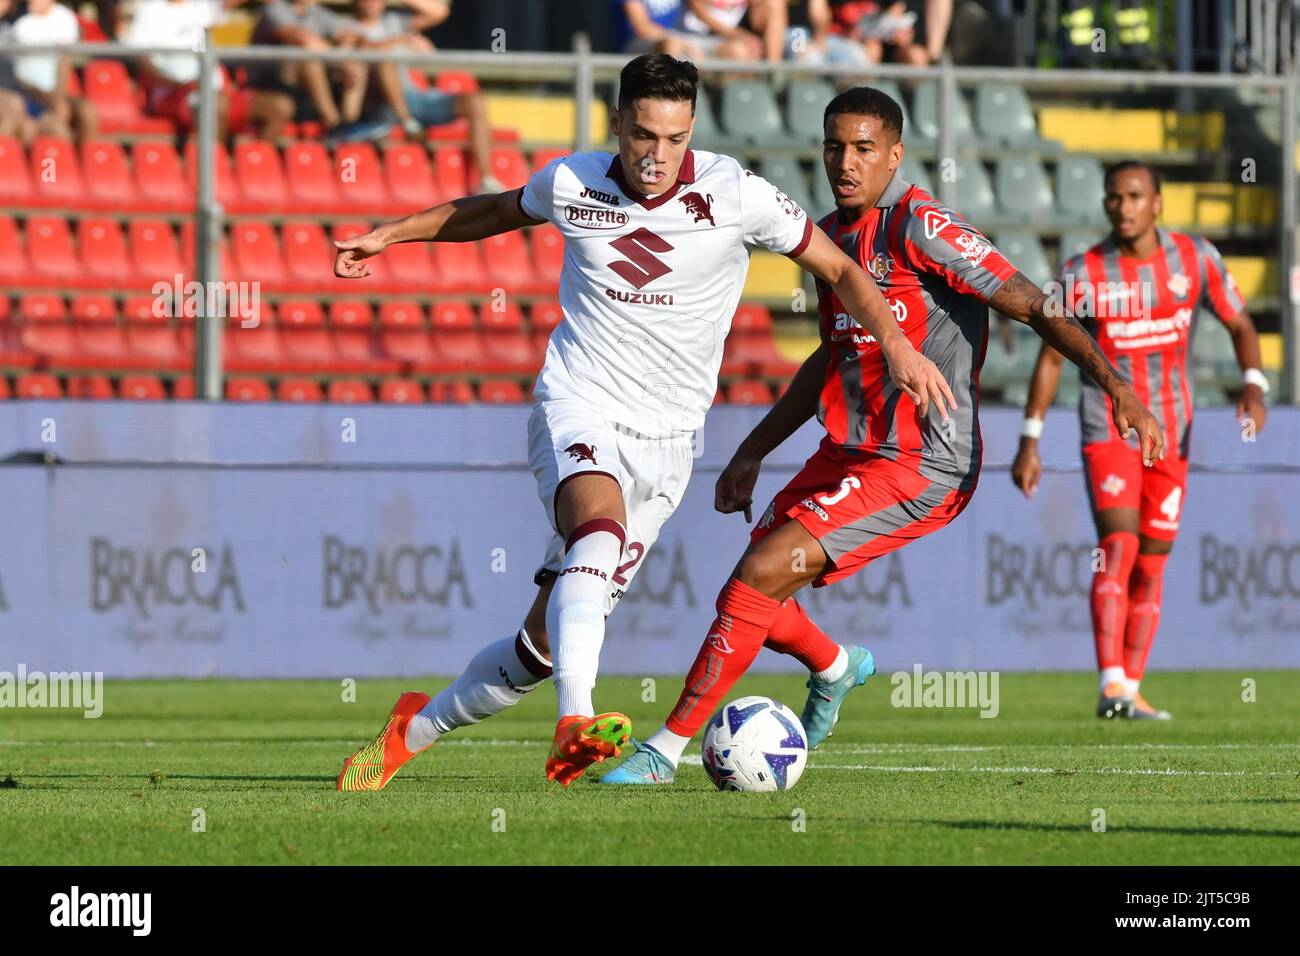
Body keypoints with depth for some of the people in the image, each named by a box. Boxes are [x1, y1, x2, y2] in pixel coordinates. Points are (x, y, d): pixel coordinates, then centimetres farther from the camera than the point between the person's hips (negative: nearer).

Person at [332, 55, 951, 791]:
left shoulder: (734, 193, -8)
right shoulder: (571, 185, -2)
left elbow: (839, 268, 1)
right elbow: (492, 212, 21)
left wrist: (896, 345, -12)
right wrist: (390, 235, 26)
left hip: (665, 441, 1)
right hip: (577, 409, -1)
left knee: (548, 640, 1)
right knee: (602, 536, -36)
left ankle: (415, 730, 22)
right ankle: (575, 722, -51)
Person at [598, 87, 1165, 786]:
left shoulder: (919, 225, -15)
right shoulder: (831, 235, 11)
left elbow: (1033, 307, -17)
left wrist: (1114, 382, -28)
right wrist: (752, 453, 28)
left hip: (923, 467, -8)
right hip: (847, 454, 8)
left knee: (761, 574, -17)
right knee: (755, 594, 9)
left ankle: (667, 749, -10)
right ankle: (834, 668, 42)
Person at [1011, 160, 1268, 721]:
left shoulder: (1195, 259, -1)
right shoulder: (1082, 275, -6)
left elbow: (1240, 324, 7)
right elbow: (1051, 358, 1)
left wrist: (1253, 384, -12)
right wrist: (1030, 441, -3)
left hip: (1171, 433, 3)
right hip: (1108, 429, -3)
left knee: (1150, 567, 5)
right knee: (1118, 548, -19)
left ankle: (1131, 692, 11)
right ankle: (1111, 685, -26)